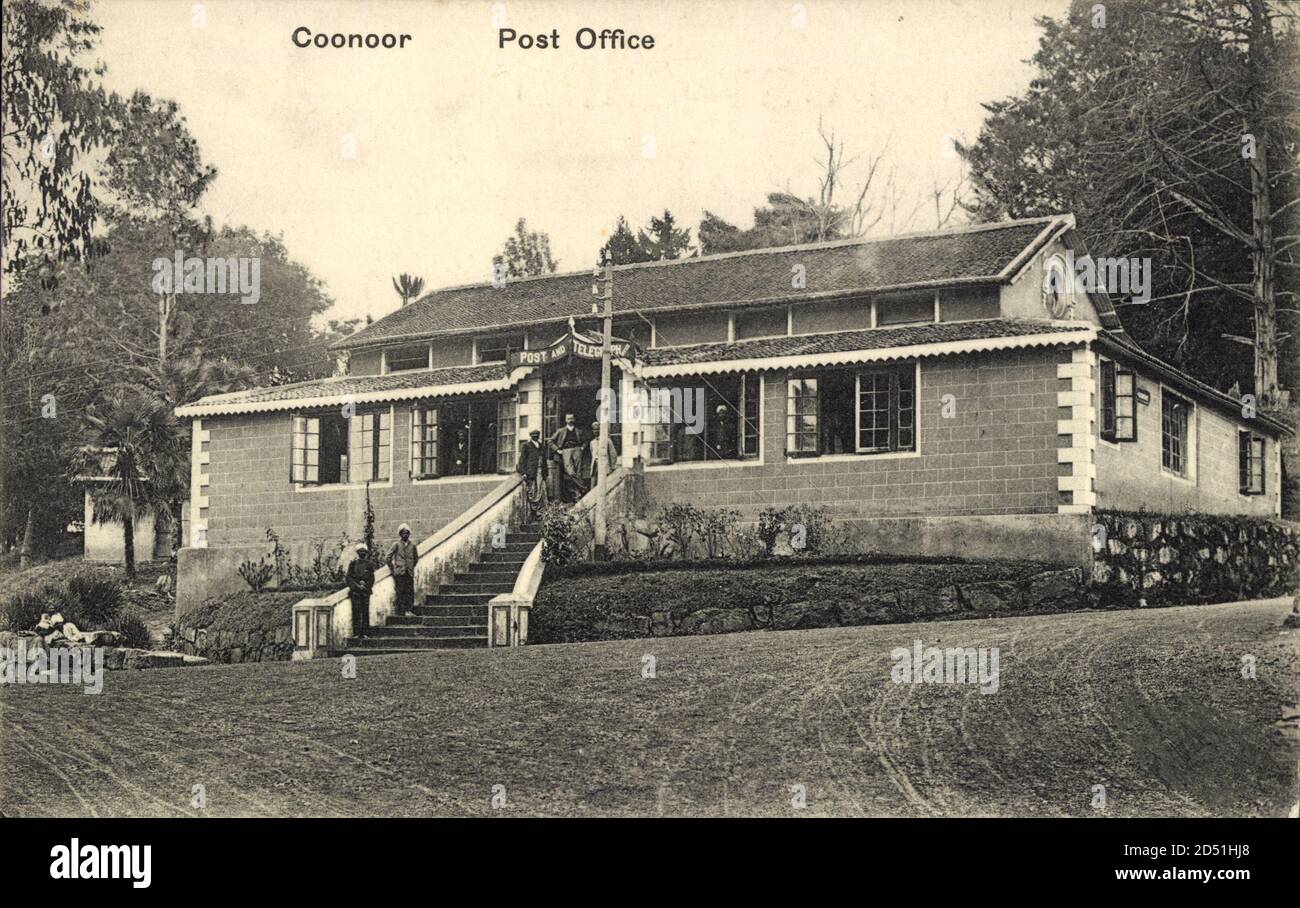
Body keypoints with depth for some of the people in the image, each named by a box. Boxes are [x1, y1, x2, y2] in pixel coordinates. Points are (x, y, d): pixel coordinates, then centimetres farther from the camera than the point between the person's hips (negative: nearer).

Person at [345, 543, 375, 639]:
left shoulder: (369, 564, 10)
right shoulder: (353, 564, 6)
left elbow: (372, 579, 10)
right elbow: (349, 577, 2)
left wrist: (365, 586, -5)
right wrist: (357, 586, -9)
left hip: (366, 591, 2)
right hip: (355, 591, -2)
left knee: (365, 612, 0)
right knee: (356, 612, -5)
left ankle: (364, 632, 3)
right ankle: (356, 633, -4)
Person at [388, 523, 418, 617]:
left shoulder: (412, 545, 10)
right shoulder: (396, 544, -1)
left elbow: (416, 557, 24)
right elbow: (389, 556, -1)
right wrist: (392, 568, 0)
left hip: (409, 573, 4)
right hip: (399, 572, -3)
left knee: (410, 592, -3)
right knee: (400, 591, -5)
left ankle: (409, 610, -1)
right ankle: (400, 610, -1)